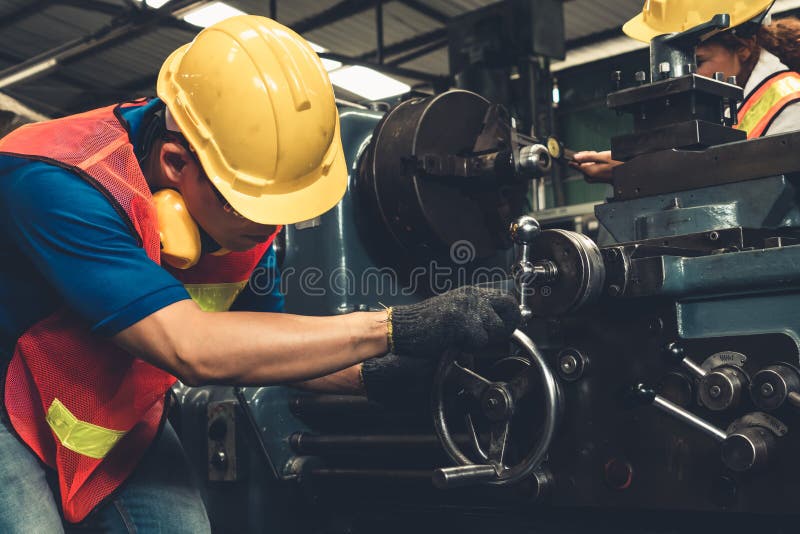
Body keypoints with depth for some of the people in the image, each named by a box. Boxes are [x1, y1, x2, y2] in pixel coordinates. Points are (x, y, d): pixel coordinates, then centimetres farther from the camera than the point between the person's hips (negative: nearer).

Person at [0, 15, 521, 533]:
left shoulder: (247, 189, -14)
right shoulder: (59, 181, -34)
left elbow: (260, 344, -1)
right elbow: (191, 349, -41)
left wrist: (375, 375, -20)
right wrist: (402, 327, -42)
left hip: (121, 414, 5)